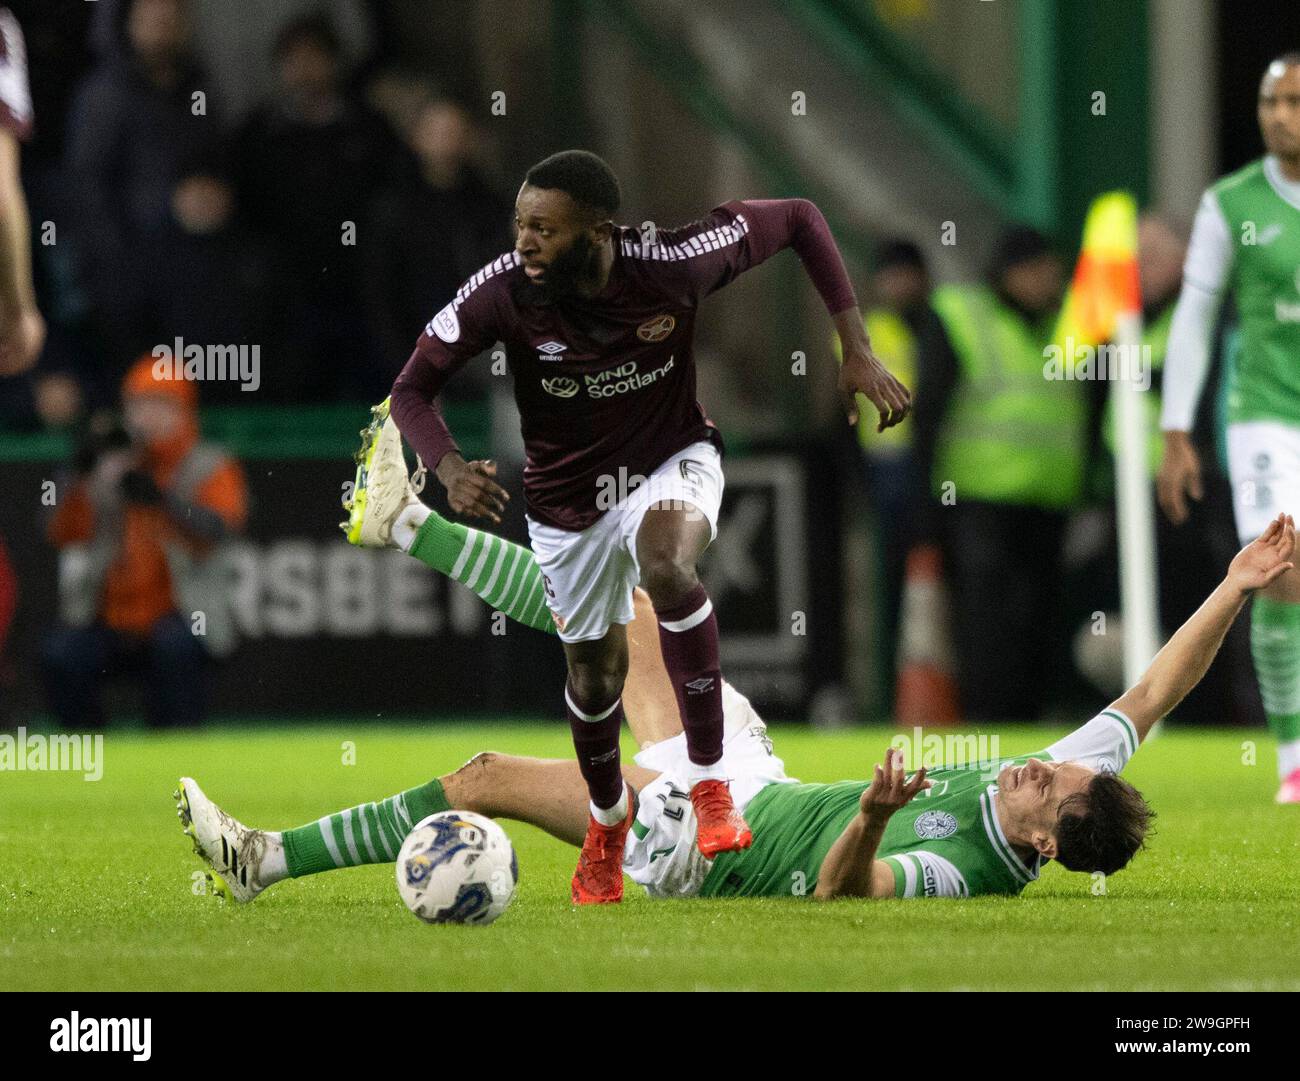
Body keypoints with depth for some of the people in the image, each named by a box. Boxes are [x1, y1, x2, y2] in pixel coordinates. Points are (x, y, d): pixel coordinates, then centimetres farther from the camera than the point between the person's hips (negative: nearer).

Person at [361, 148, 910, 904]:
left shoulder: (672, 264, -28)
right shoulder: (502, 294, -26)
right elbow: (412, 390, -16)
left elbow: (798, 219, -13)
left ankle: (711, 784, -25)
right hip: (568, 494, 2)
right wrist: (450, 469, -37)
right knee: (594, 672, 14)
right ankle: (608, 818, 48)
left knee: (666, 566, -36)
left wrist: (858, 352, -16)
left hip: (672, 459, -2)